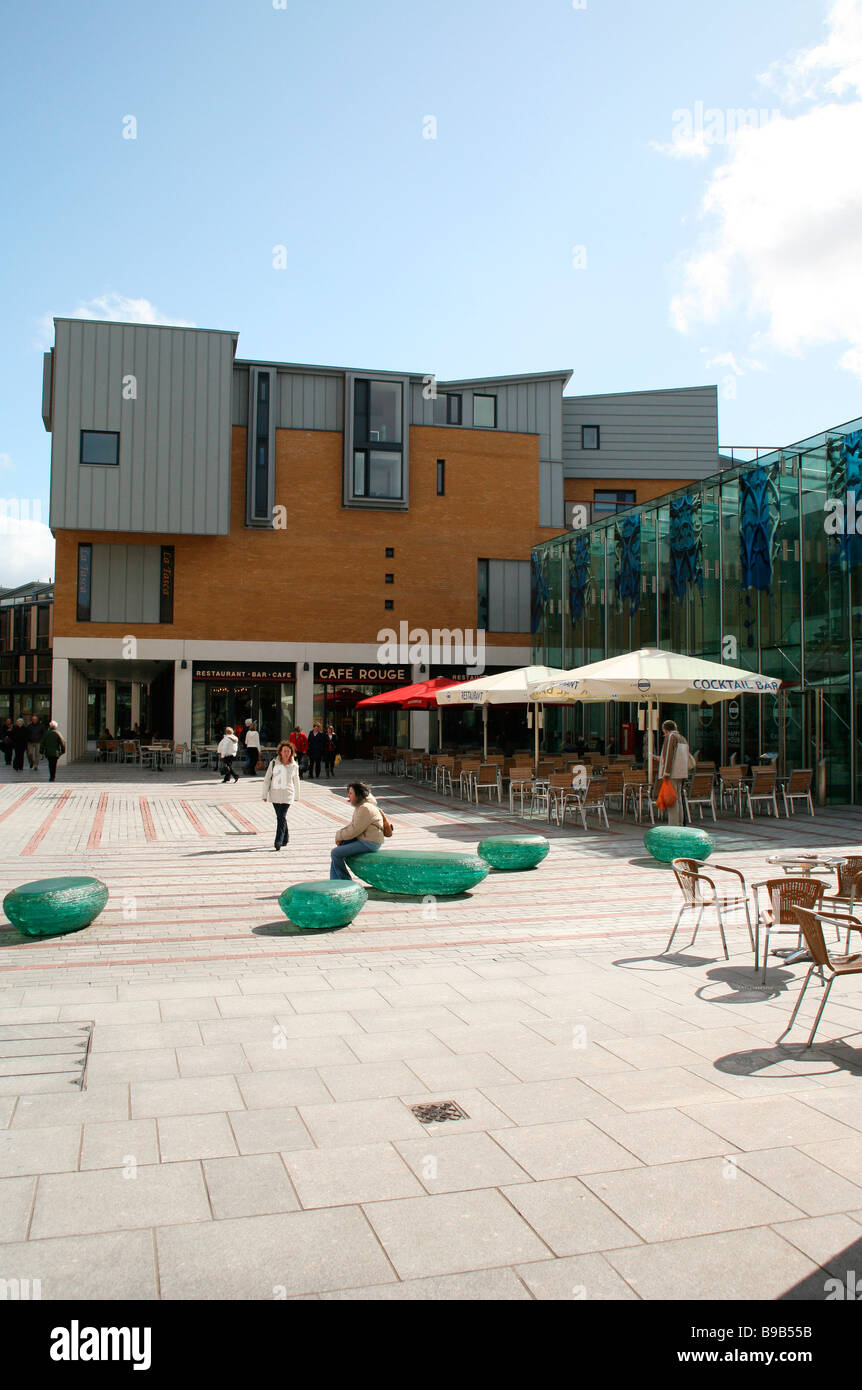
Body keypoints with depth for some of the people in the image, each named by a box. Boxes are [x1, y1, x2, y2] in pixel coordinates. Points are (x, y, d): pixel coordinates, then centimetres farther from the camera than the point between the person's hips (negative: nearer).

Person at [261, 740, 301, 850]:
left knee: (281, 817, -14)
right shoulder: (274, 763, 0)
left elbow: (296, 782, 12)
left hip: (287, 795, -2)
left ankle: (279, 841, -15)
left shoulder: (294, 766, 1)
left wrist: (297, 796, 18)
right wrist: (265, 794, 1)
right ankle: (286, 837, 32)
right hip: (275, 794, 2)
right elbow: (267, 778, 4)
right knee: (280, 817, 13)